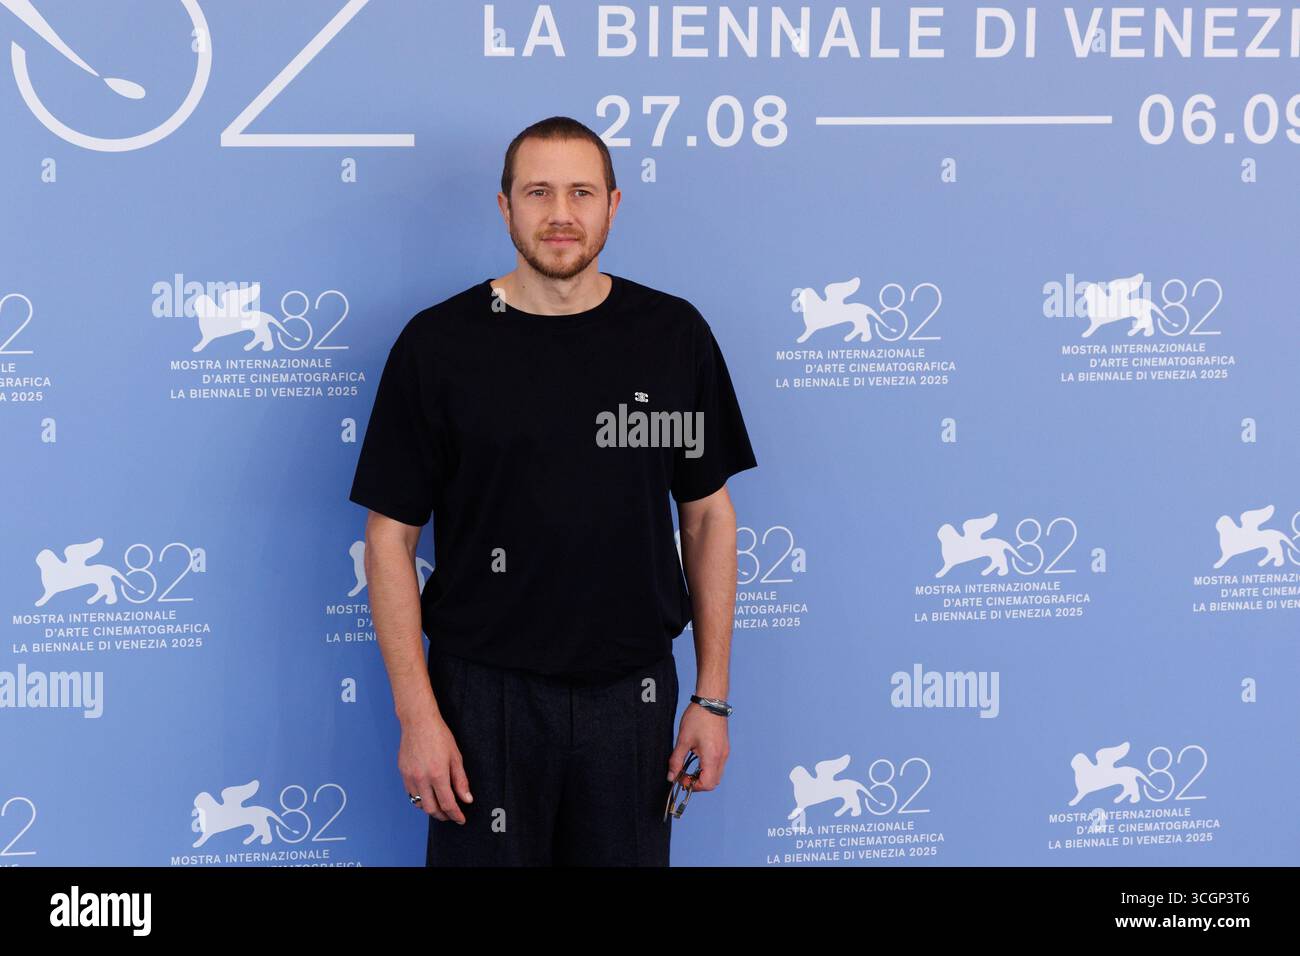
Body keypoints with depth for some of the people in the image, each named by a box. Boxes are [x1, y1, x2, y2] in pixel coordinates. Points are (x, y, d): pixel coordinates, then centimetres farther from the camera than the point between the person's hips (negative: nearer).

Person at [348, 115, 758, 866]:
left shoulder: (675, 335, 1)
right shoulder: (437, 344, -5)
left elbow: (708, 515, 5)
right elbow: (391, 534, -3)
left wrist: (712, 695, 2)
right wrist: (417, 713, -10)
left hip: (632, 692, 2)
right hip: (485, 693, -2)